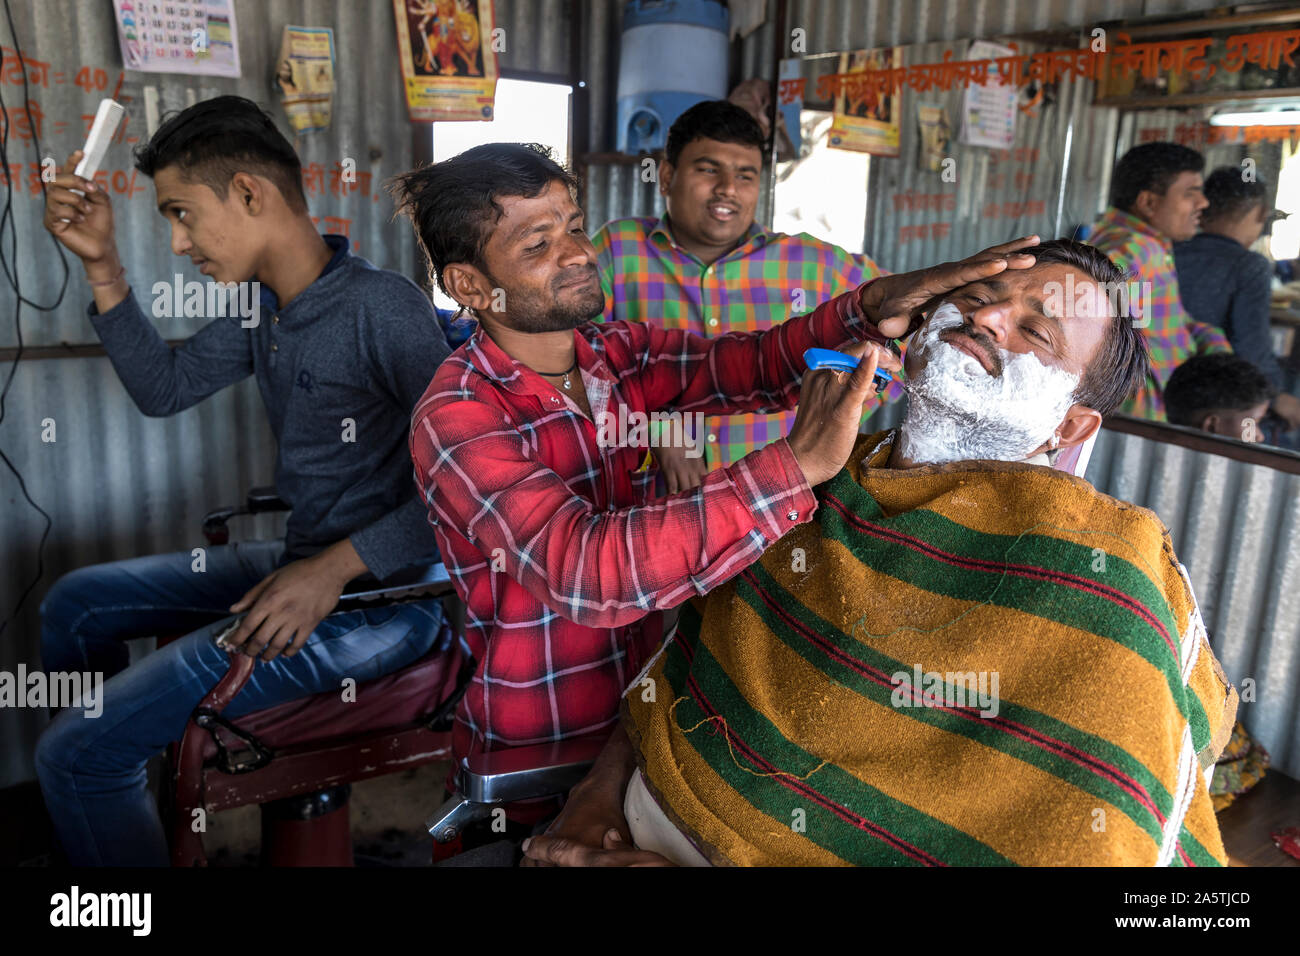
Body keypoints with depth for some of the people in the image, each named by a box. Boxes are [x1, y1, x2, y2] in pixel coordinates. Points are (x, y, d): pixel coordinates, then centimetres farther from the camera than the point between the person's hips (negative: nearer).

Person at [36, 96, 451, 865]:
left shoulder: (380, 305, -21)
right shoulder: (264, 308, 8)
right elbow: (164, 388, 17)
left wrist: (334, 570, -26)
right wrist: (103, 265, 7)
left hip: (378, 596, -9)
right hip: (304, 561, 10)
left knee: (76, 753, -9)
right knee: (77, 605, 24)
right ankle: (119, 798, 36)